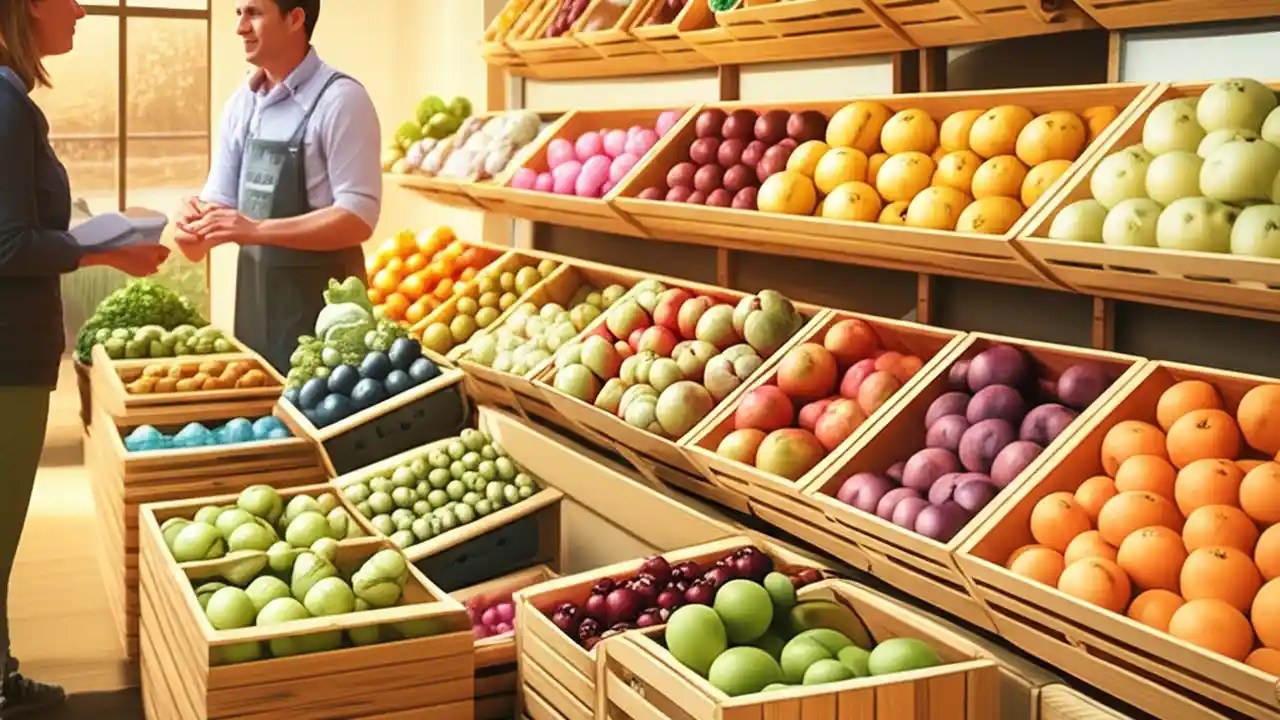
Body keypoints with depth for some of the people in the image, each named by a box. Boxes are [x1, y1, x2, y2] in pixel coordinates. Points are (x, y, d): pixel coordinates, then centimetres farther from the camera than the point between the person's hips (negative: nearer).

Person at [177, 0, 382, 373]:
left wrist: (256, 229, -26)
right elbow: (221, 199, 12)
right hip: (253, 294, 7)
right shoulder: (242, 102, 8)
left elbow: (358, 218, -20)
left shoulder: (341, 99, -14)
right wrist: (196, 230, -10)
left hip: (320, 297, -7)